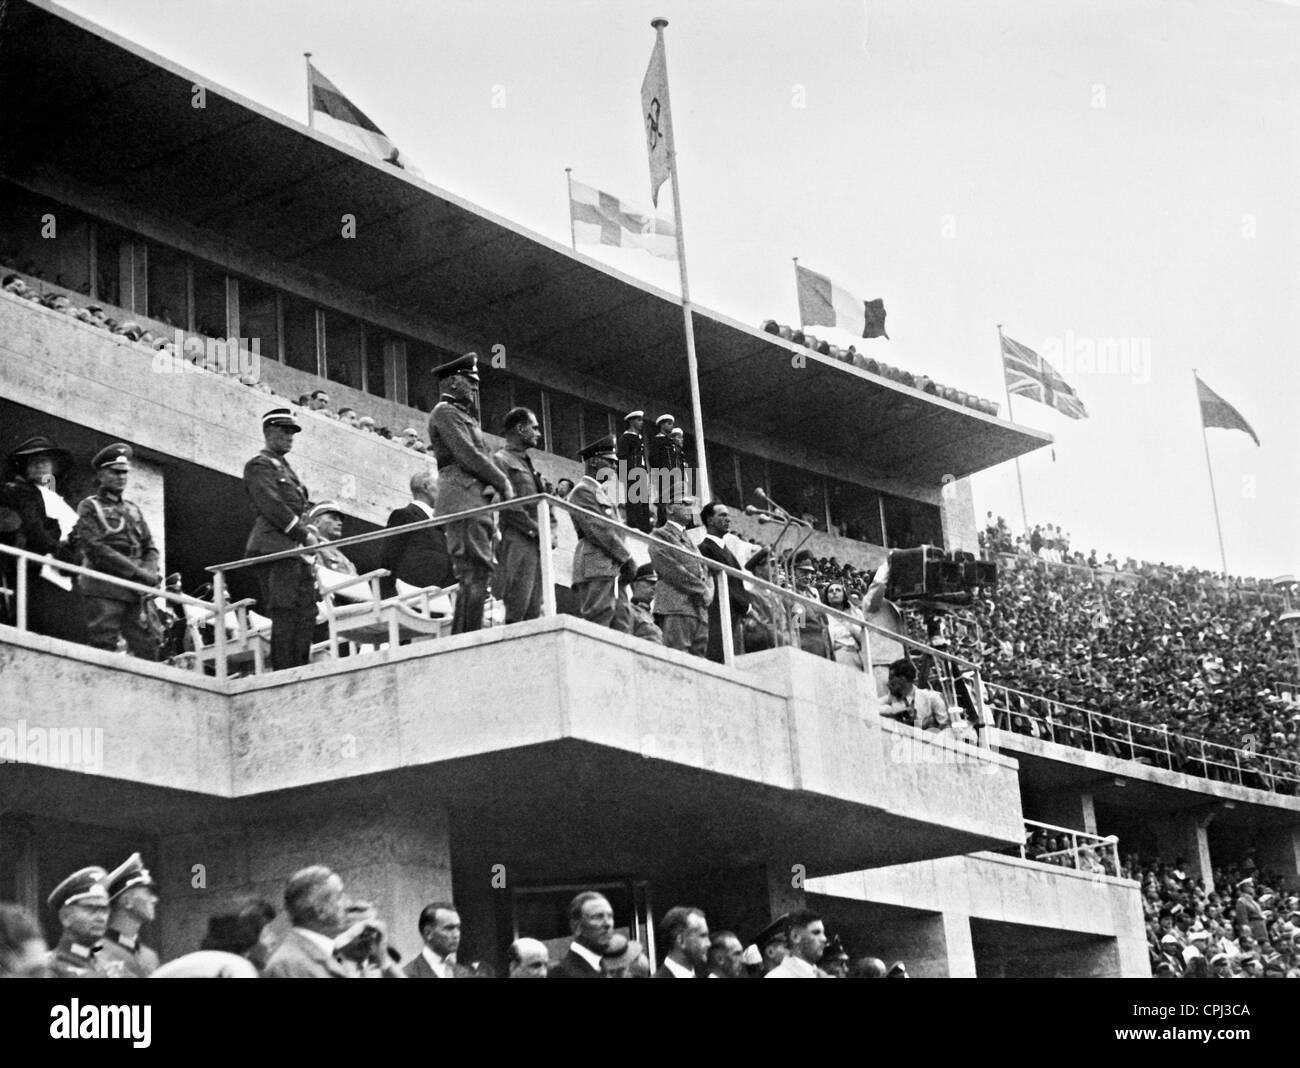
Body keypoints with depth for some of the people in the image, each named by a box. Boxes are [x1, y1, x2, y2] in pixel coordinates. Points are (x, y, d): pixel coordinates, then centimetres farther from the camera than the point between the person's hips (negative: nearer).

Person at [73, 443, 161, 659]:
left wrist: (148, 572, -5)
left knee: (147, 649, -1)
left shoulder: (133, 509, 22)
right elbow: (95, 549, -9)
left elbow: (150, 547, 19)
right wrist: (137, 571, -14)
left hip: (136, 591, 6)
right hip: (104, 590, -6)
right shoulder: (89, 507, 3)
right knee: (104, 648, -10)